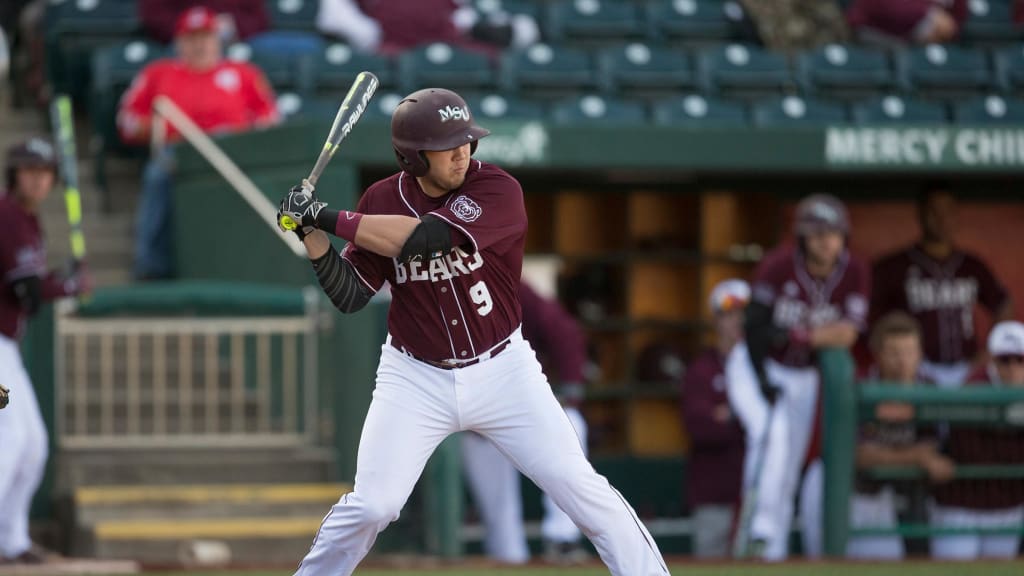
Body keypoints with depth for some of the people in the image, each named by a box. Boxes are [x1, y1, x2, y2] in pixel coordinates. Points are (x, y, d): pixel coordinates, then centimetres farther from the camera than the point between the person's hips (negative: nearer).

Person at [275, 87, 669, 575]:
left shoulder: (497, 190, -17)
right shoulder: (382, 201, -4)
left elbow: (424, 238, -30)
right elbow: (349, 296, -4)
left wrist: (330, 218, -27)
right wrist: (312, 234, -18)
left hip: (502, 370, -1)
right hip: (415, 379, 1)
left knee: (581, 489, -5)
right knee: (371, 505, -10)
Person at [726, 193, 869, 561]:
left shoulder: (853, 273, -11)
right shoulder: (779, 265, -21)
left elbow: (848, 333, -17)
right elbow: (754, 325, -18)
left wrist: (800, 335, -33)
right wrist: (763, 381, -26)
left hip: (802, 376, 4)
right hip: (756, 367, -4)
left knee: (788, 474, 6)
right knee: (772, 430, -31)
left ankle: (774, 552, 14)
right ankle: (761, 529, -30)